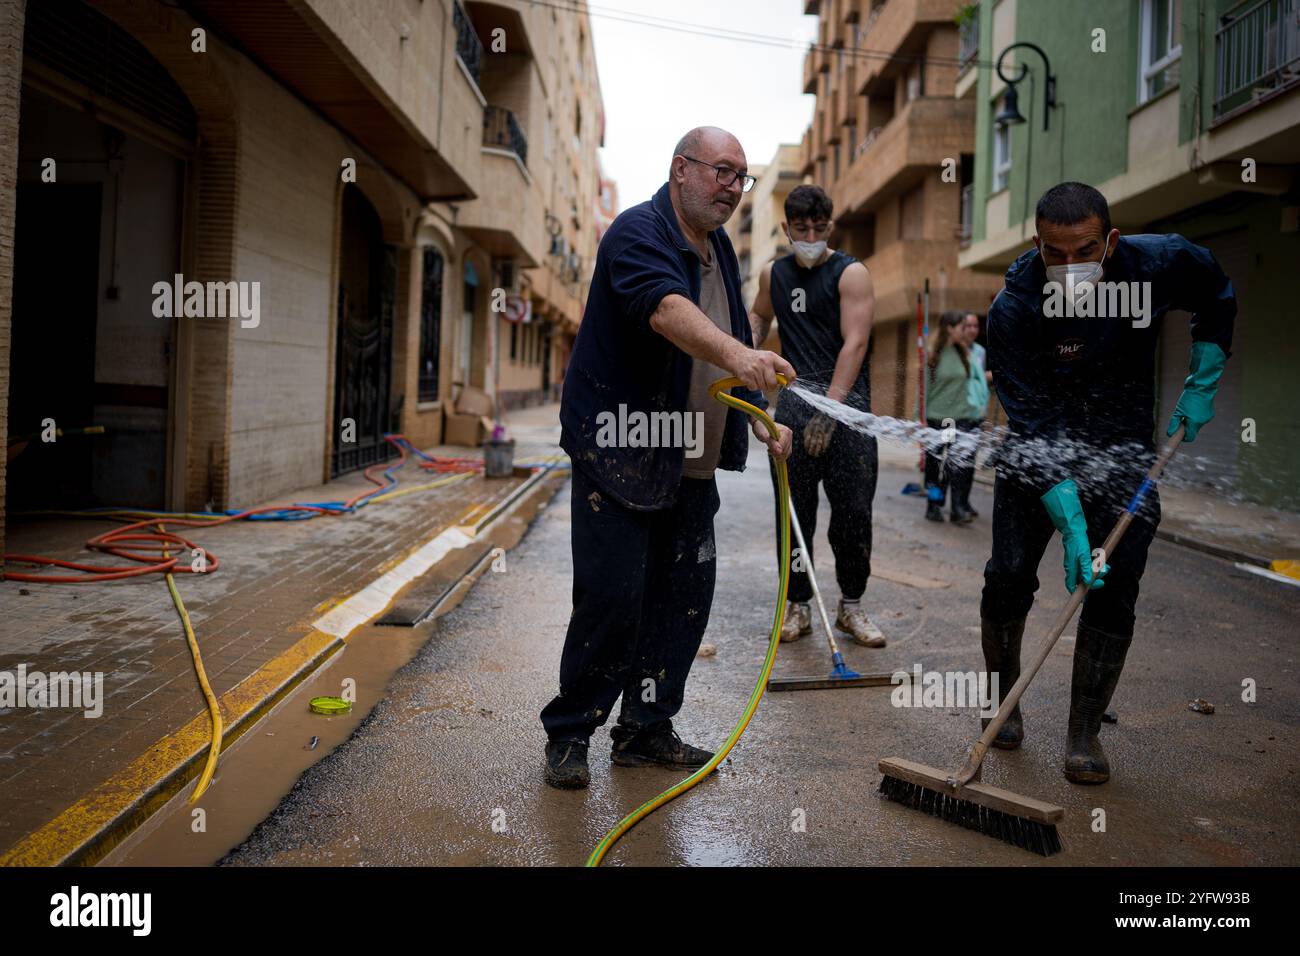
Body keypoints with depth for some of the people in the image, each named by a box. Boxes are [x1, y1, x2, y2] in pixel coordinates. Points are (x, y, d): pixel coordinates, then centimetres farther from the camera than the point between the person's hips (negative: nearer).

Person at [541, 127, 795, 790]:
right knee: (612, 598, -9)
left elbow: (735, 346, 25)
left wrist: (761, 418, 15)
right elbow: (666, 307, -33)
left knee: (684, 597, 9)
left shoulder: (720, 251, 17)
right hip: (618, 455, -8)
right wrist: (735, 354, -49)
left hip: (691, 466, 8)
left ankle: (645, 731, 23)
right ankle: (568, 734, 11)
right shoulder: (639, 232, -11)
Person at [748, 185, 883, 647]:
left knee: (853, 508, -2)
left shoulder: (851, 273, -3)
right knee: (793, 508, 3)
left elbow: (854, 343, -12)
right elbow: (759, 314, 33)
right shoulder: (773, 274, 12)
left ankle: (851, 605, 13)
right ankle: (797, 605, 14)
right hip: (794, 399, 4)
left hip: (847, 399, -3)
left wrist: (829, 409, -20)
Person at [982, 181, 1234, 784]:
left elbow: (1217, 301, 9)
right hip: (1042, 450, -1)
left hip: (1123, 448, 2)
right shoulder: (1014, 308, -25)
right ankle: (1003, 702, 16)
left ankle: (1084, 732, 4)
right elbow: (1034, 424, -27)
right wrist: (1071, 526, -33)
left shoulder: (1161, 263, -17)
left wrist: (1201, 386, -1)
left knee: (1114, 586, -7)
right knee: (1009, 576, -7)